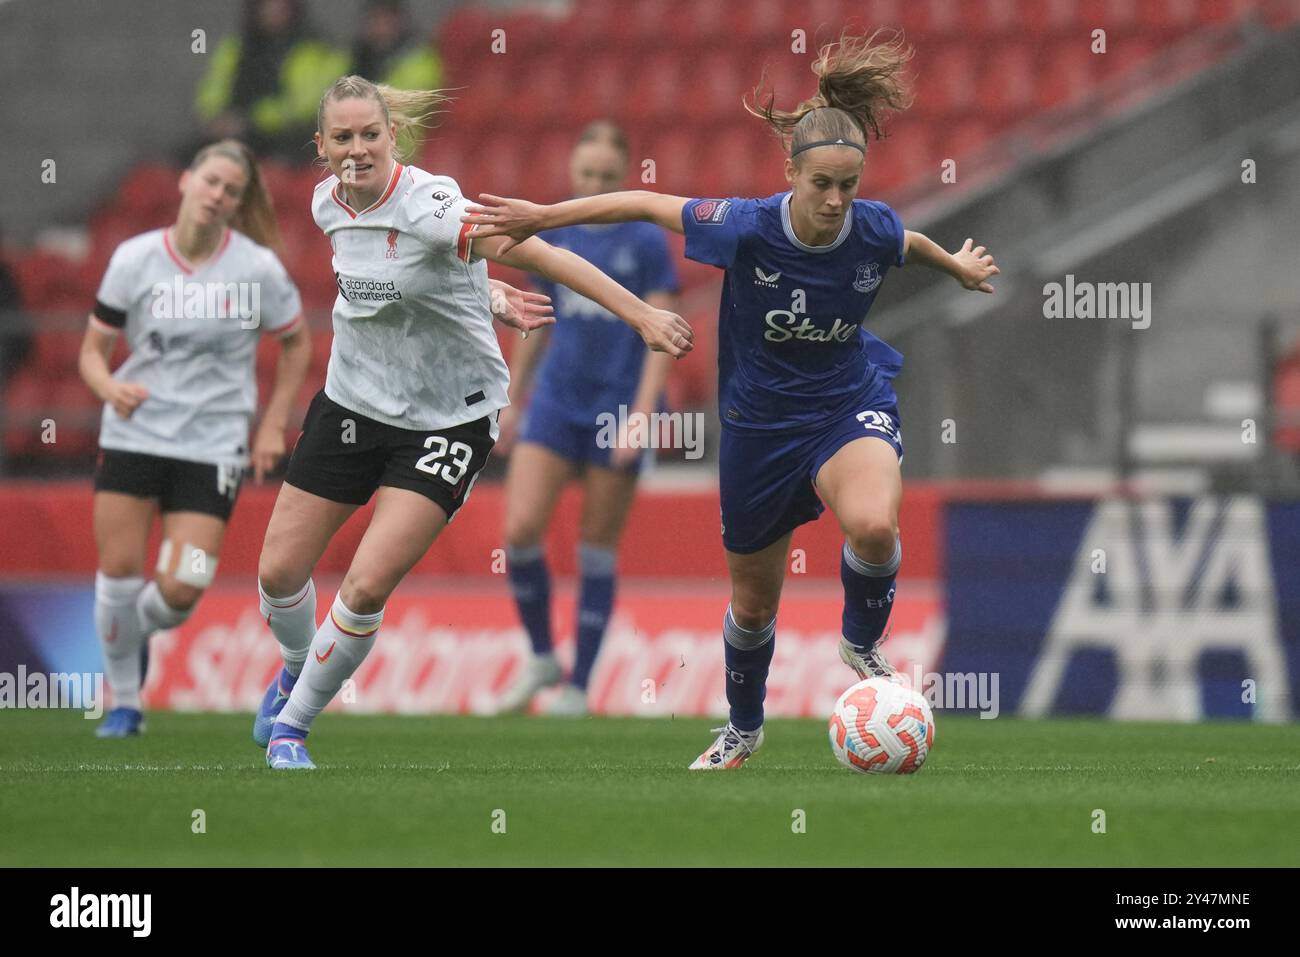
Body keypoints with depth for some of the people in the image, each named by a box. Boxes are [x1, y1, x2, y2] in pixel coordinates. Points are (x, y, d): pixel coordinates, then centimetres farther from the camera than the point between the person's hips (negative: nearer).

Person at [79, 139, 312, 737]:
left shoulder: (258, 269, -5)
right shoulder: (134, 260, -3)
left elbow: (297, 344, 10)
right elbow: (93, 348, 4)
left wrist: (273, 425, 4)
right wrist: (110, 388, -17)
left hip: (213, 444, -1)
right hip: (132, 435, 1)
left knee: (181, 590, -10)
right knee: (119, 570, -8)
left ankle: (145, 633, 28)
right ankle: (124, 703, 13)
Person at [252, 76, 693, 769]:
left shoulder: (430, 205, -24)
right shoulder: (329, 205, -3)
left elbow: (542, 257, -28)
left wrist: (642, 316, -34)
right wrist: (491, 294, 6)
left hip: (449, 419, -6)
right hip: (352, 402, 6)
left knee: (367, 587, -15)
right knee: (279, 570, 6)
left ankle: (293, 720, 7)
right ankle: (296, 668, 39)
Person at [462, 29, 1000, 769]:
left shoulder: (875, 233, -17)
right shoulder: (747, 229, -24)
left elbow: (912, 242, 9)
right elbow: (646, 204, -11)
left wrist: (959, 266, 28)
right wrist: (543, 218, -9)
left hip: (850, 405, 0)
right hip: (761, 422, 0)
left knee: (873, 523, -36)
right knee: (754, 603, 14)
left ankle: (864, 642, -4)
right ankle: (744, 729, 44)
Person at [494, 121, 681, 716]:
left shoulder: (646, 242, -4)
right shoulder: (553, 236, 7)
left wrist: (641, 415, -17)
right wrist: (511, 401, 17)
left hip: (618, 406, -3)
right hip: (557, 400, 3)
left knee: (597, 550, 2)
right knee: (520, 530, -11)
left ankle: (579, 685, 12)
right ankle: (541, 657, 9)